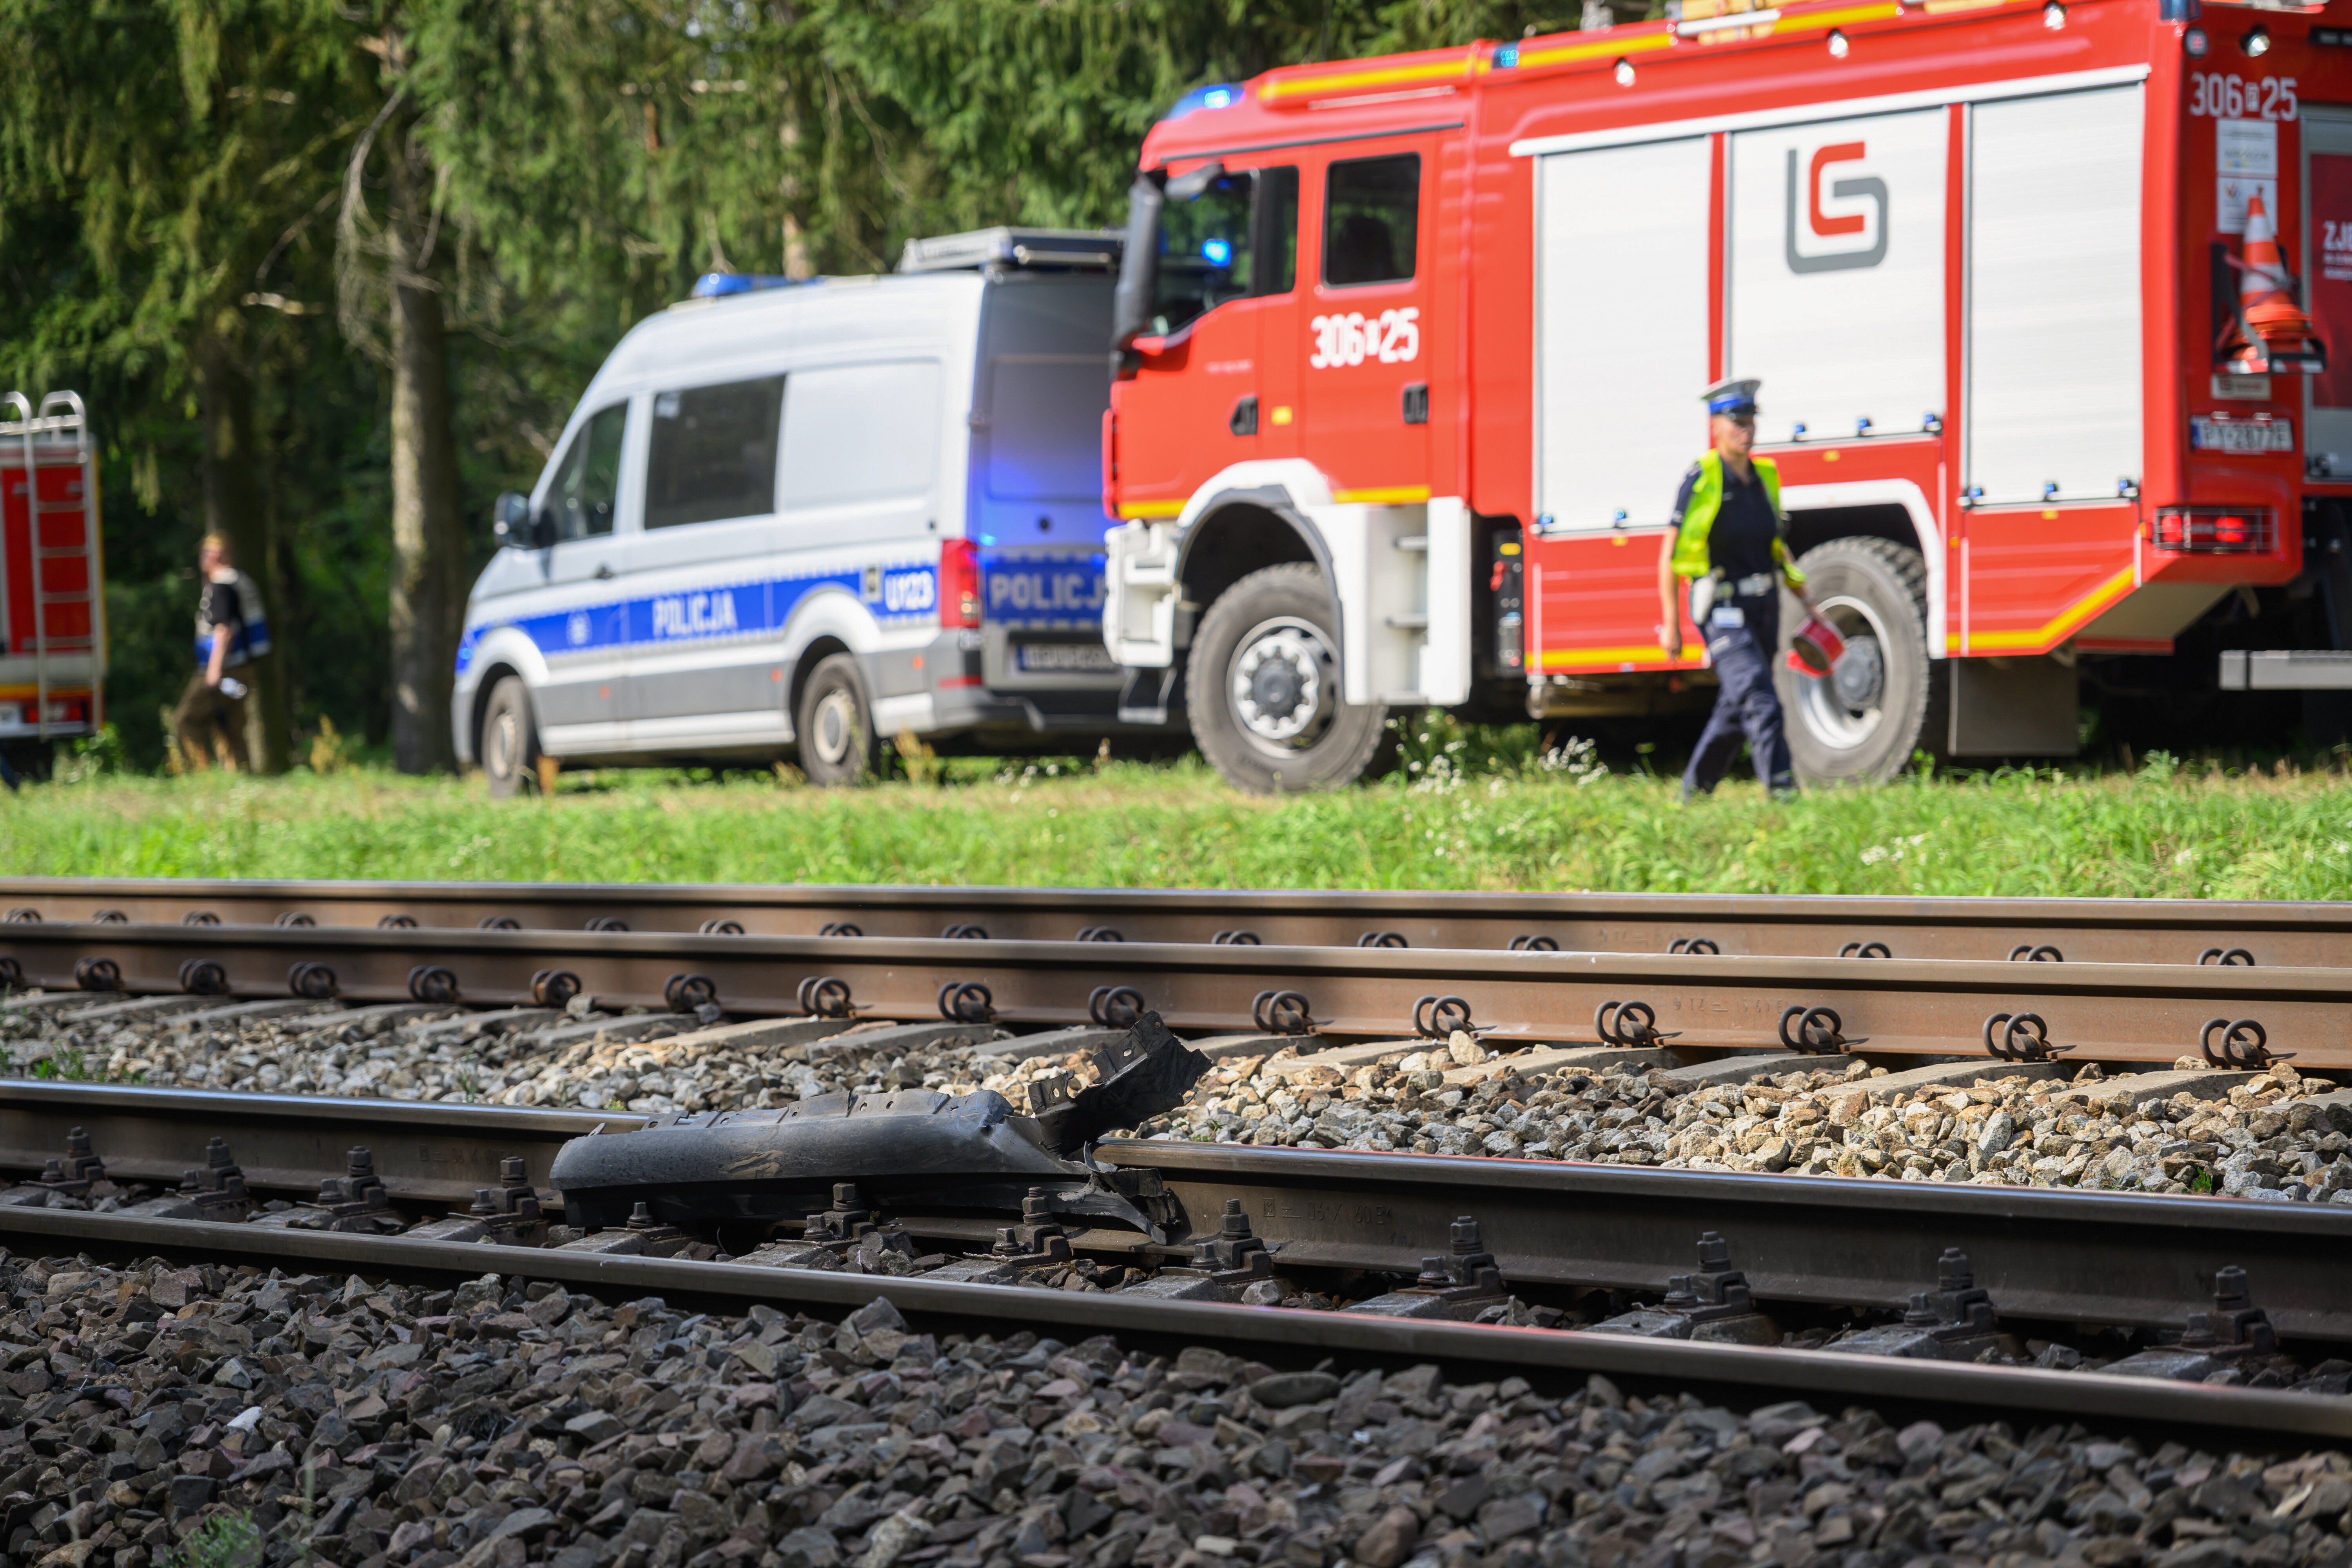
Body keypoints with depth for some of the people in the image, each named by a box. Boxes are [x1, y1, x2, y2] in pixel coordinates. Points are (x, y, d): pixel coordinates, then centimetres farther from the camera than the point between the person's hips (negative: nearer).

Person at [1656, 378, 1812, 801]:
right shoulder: (1701, 479, -9)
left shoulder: (1765, 477, 10)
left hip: (1763, 607, 7)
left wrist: (1808, 602, 13)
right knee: (1759, 699, -21)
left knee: (1736, 708, 13)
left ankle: (1694, 791, 27)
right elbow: (1672, 553, -8)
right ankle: (1780, 787, -26)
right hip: (1721, 606, -7)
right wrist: (1670, 623, -11)